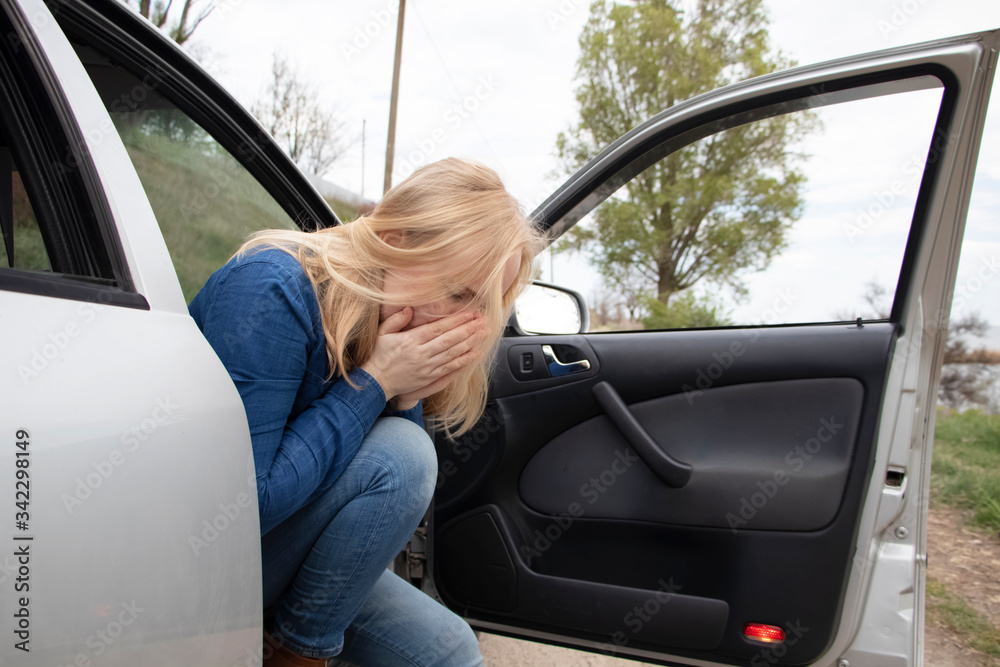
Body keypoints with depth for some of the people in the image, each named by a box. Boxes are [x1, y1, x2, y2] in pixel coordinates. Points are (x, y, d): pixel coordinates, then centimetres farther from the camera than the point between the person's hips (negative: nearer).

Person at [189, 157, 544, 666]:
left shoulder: (386, 317, -3)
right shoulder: (271, 293, -27)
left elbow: (393, 504, 1)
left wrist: (406, 400, -18)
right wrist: (373, 385, -28)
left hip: (286, 551, 7)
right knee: (402, 455, -26)